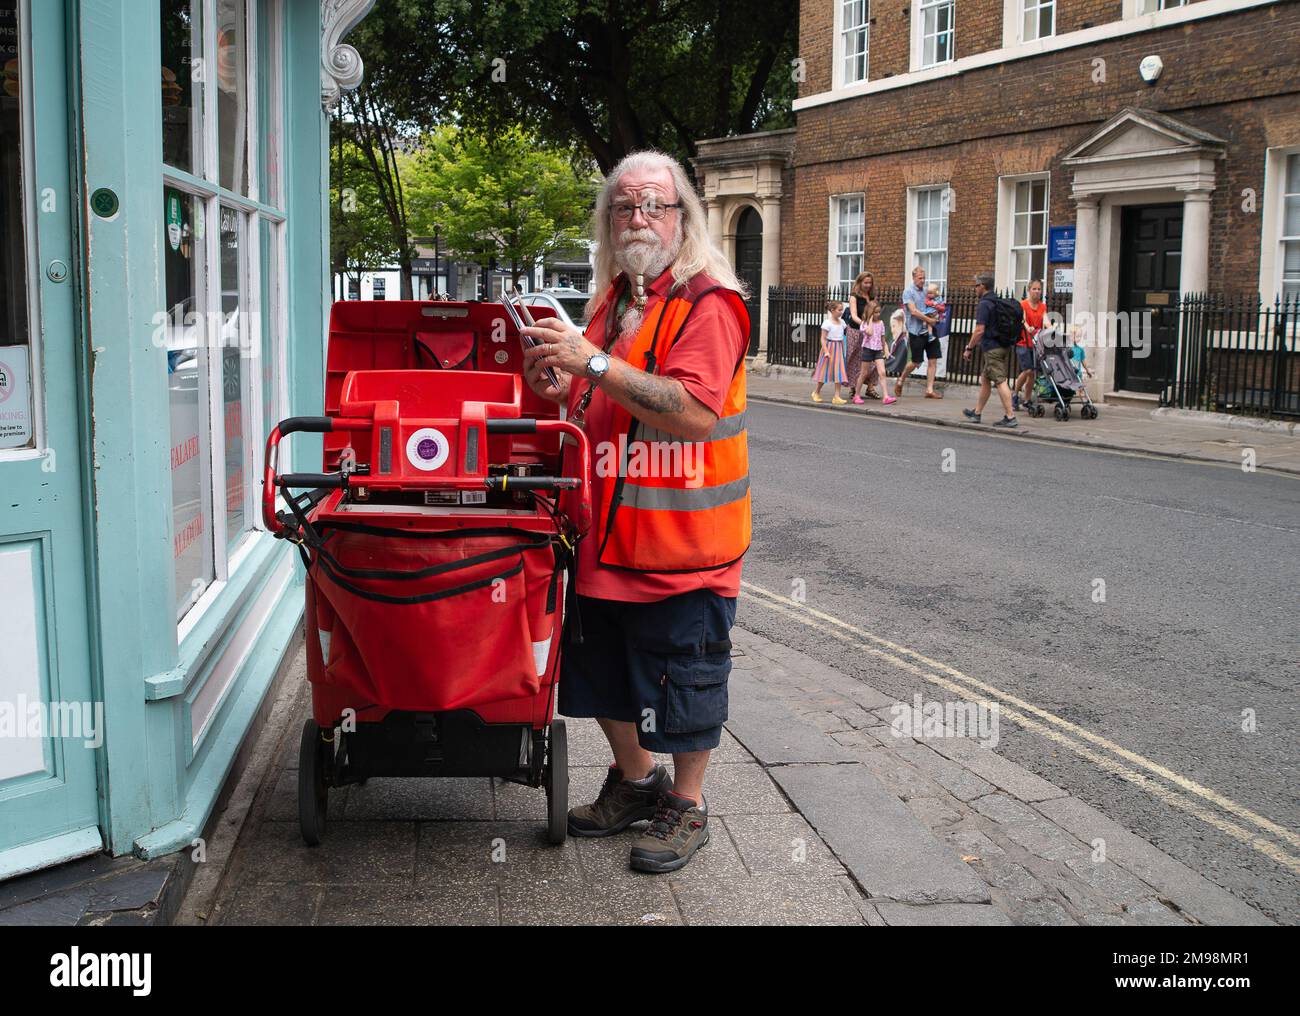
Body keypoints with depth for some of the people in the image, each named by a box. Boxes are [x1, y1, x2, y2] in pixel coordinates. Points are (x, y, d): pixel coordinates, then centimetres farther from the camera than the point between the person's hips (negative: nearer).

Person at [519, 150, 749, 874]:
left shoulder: (708, 301, -15)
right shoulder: (614, 299, 13)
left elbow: (695, 411, -29)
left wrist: (594, 362, -29)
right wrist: (563, 390, 3)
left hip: (683, 540, -8)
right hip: (610, 533, 8)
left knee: (683, 679, 7)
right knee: (604, 670, 19)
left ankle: (687, 806, 26)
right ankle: (635, 781, 40)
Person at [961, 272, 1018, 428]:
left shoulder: (984, 304, -13)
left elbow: (979, 330, -19)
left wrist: (969, 348, -11)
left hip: (992, 348, -9)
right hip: (1005, 346, 9)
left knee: (1000, 382, -10)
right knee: (985, 379, 19)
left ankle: (1010, 417, -13)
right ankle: (977, 412, 28)